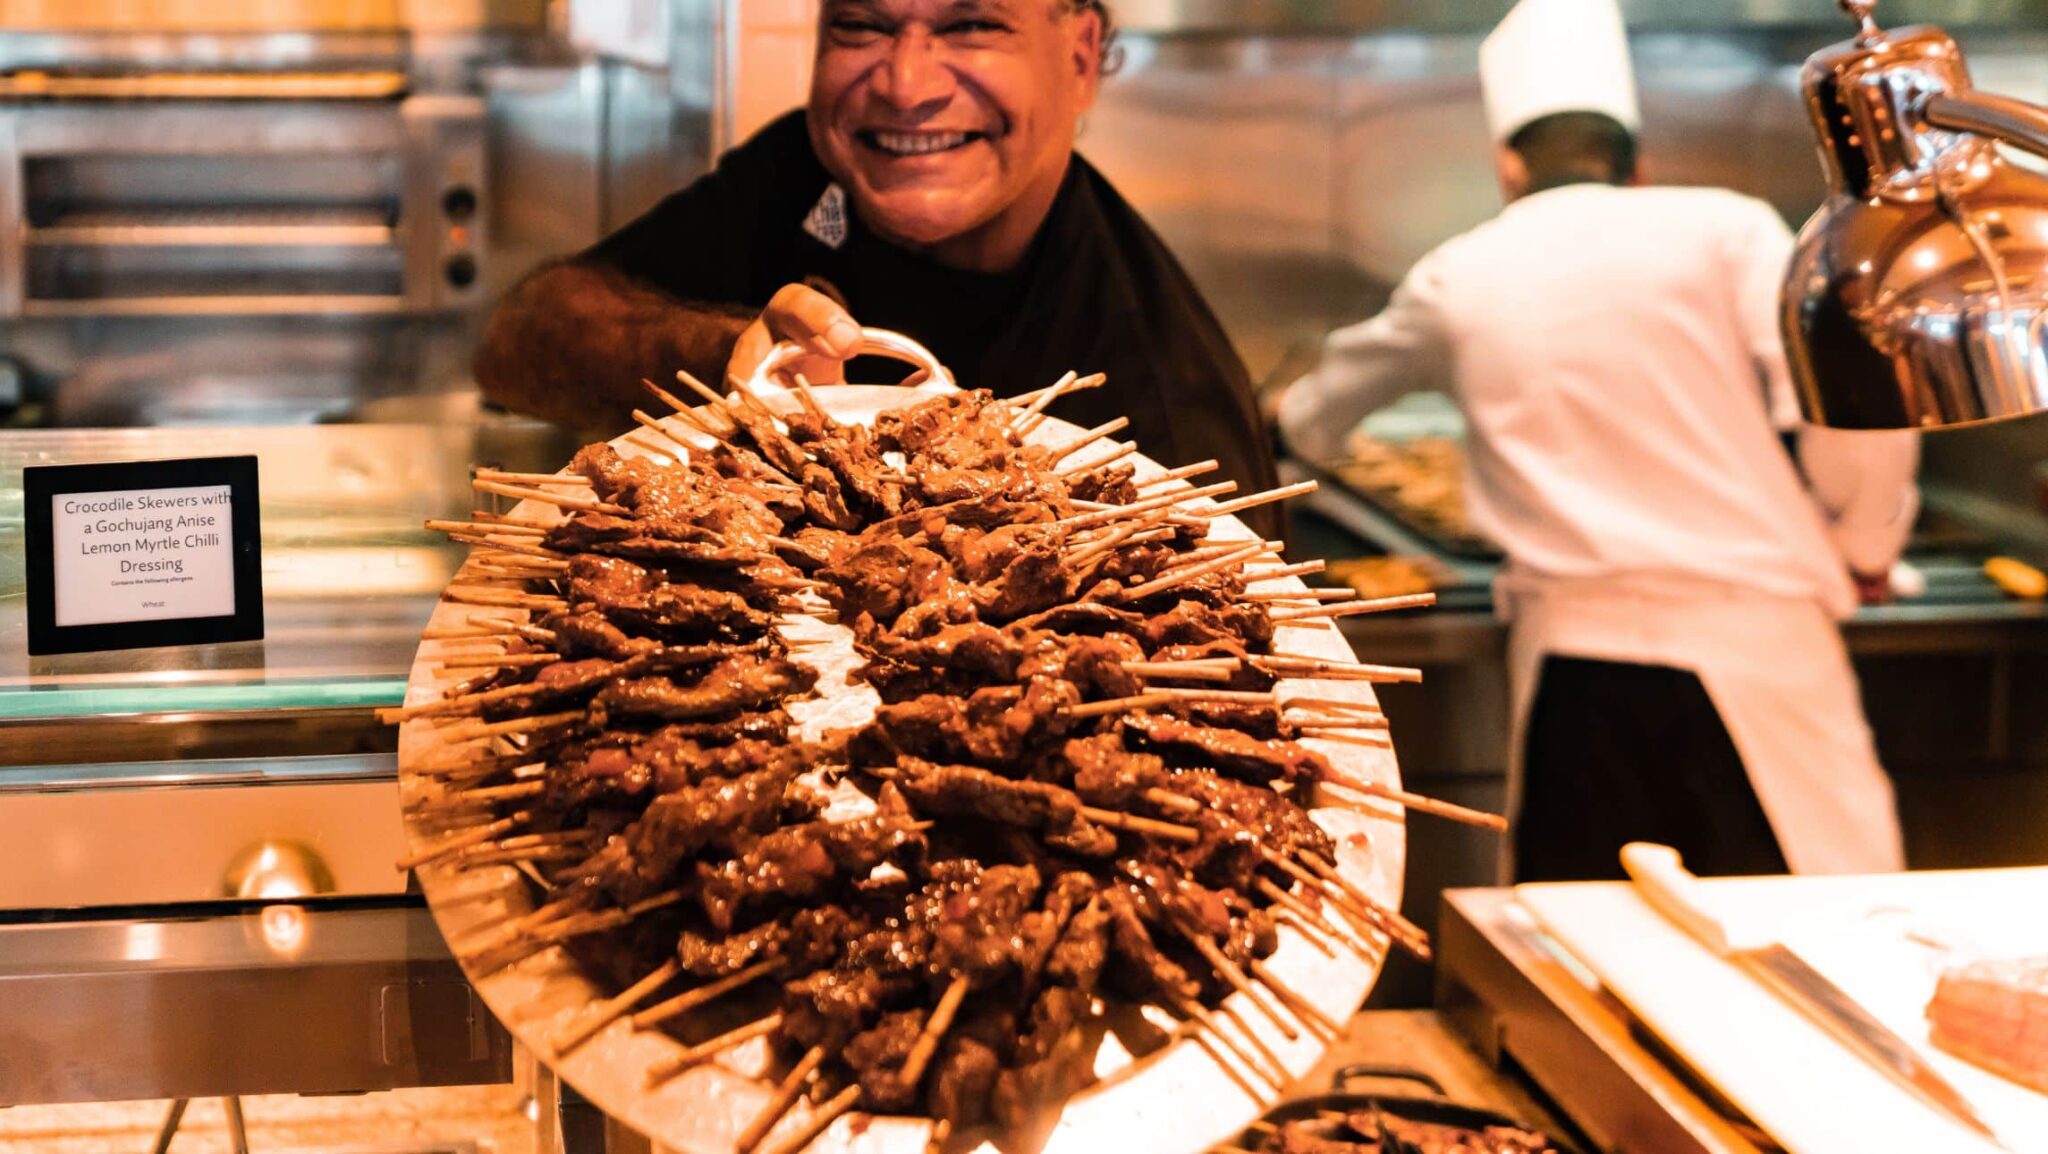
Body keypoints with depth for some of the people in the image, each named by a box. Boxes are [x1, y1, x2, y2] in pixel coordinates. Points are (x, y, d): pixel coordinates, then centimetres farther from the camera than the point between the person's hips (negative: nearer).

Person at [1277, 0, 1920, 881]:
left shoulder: (1457, 281, 13)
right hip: (1752, 640, -2)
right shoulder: (1724, 230, 3)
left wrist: (1293, 416, 56)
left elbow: (1320, 417, 32)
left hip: (1572, 653, 2)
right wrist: (1863, 549, 11)